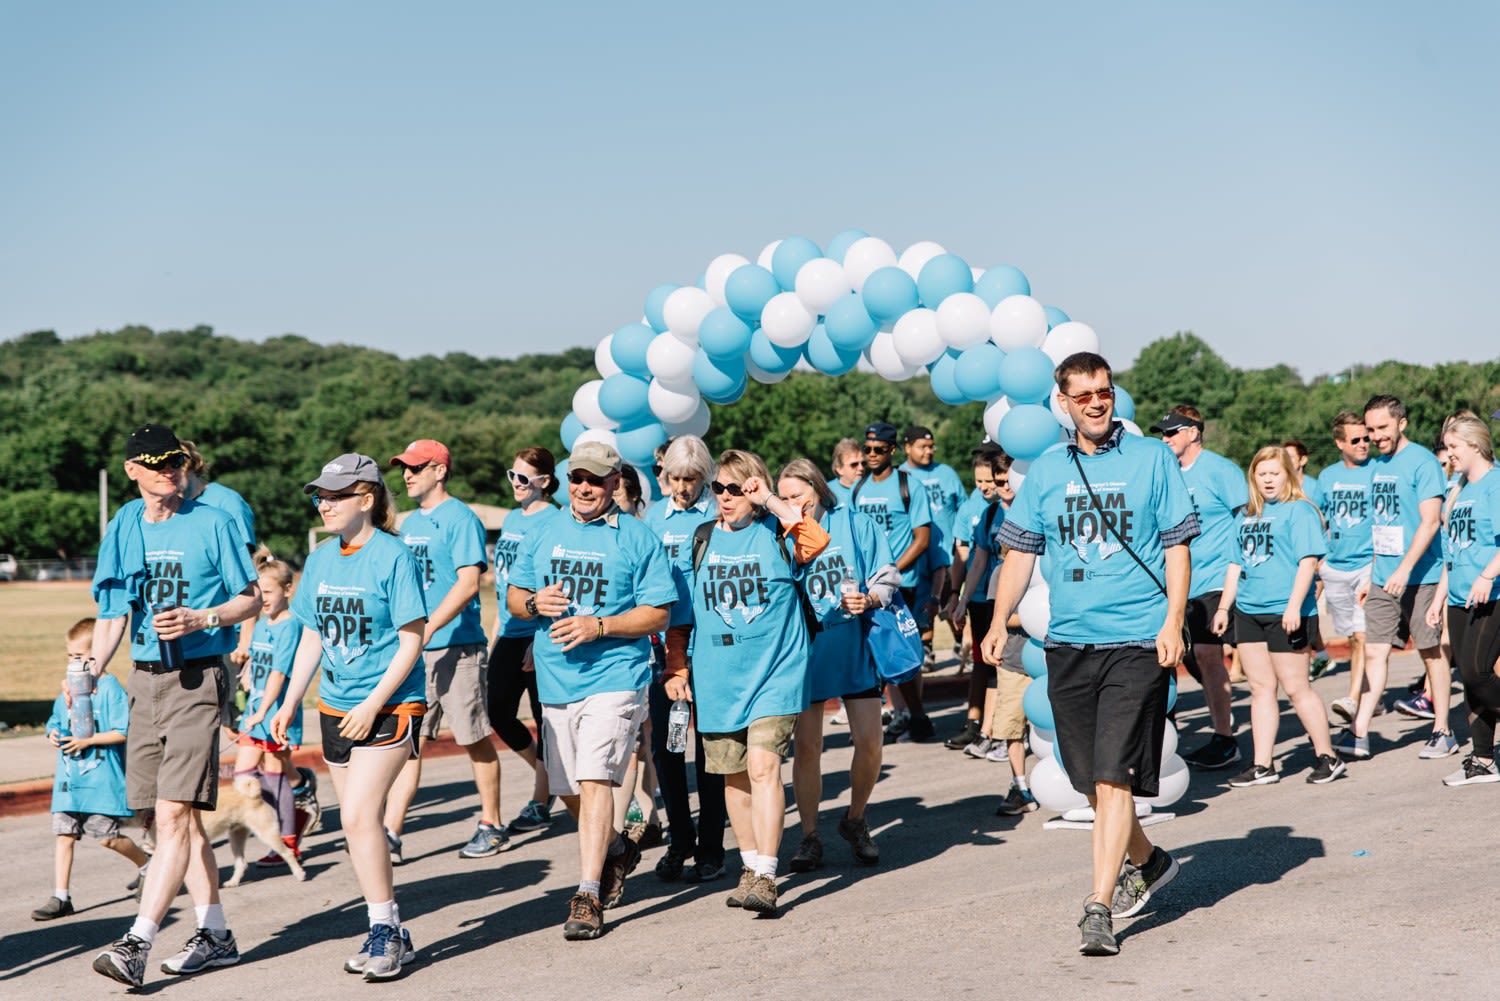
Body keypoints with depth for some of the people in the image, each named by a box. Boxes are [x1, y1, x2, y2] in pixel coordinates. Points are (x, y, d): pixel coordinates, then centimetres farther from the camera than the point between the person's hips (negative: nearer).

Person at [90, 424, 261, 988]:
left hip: (198, 681, -6)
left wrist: (199, 619, -16)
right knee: (179, 818, 10)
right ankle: (215, 935, 19)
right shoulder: (123, 529, 10)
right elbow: (112, 612, 11)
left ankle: (137, 943, -17)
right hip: (145, 681, 6)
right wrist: (91, 673, -5)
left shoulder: (212, 524, -3)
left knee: (173, 815, -13)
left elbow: (251, 599, 1)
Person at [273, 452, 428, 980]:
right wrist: (289, 704, 11)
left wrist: (373, 704, -19)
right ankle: (391, 933, 19)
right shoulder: (320, 560, 9)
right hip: (336, 708, 7)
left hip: (389, 706, -7)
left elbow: (412, 640, -13)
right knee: (358, 822, 8)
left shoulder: (393, 557, -11)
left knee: (358, 816, -16)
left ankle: (384, 931, -4)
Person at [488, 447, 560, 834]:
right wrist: (495, 634, 18)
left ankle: (540, 803, 11)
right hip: (510, 633, 8)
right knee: (499, 714, 6)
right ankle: (547, 773, 27)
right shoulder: (511, 519, 14)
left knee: (545, 717, 2)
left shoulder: (553, 521, -11)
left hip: (540, 635, -8)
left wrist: (539, 642, -19)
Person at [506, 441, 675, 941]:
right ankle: (618, 851, 40)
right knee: (568, 789, 13)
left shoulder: (636, 537, -2)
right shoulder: (542, 533, 11)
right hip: (555, 681, 5)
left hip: (613, 677, -5)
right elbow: (514, 596, 16)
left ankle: (588, 896, -14)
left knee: (594, 780, -16)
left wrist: (599, 625, -17)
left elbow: (658, 615, -4)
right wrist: (534, 603, -8)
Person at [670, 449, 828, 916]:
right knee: (734, 775, 11)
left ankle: (765, 878, -16)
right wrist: (677, 668, 12)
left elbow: (816, 540, -24)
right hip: (718, 678, 4)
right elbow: (682, 607, 16)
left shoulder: (776, 535, -1)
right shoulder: (702, 539, 10)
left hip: (775, 671, -4)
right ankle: (751, 865, 26)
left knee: (763, 764, -16)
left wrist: (770, 501, -19)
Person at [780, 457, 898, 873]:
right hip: (805, 648, 0)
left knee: (869, 741, -3)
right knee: (806, 746, -1)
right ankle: (810, 838, 11)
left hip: (854, 646, 0)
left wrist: (867, 599, -13)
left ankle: (855, 820, 21)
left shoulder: (855, 524, 2)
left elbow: (886, 578, 5)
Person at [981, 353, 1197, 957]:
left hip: (1136, 641, -4)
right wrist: (999, 623, 3)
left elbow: (1177, 545, 2)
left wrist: (1173, 620, -8)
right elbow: (1021, 549, 13)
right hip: (1068, 643, 4)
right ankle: (1146, 862, 36)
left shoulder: (1152, 459, 3)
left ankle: (1099, 908, -10)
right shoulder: (1046, 471, 10)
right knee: (1092, 779, 13)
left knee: (1113, 778, -11)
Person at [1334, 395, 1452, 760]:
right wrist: (1371, 575, 19)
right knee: (1374, 651, 2)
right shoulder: (1376, 465, 12)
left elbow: (1430, 521, -18)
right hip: (1383, 579, 7)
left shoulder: (1422, 462, -11)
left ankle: (1443, 732, 13)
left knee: (1432, 652, 3)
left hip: (1420, 578, -7)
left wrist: (1405, 569, -26)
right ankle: (1359, 733, 0)